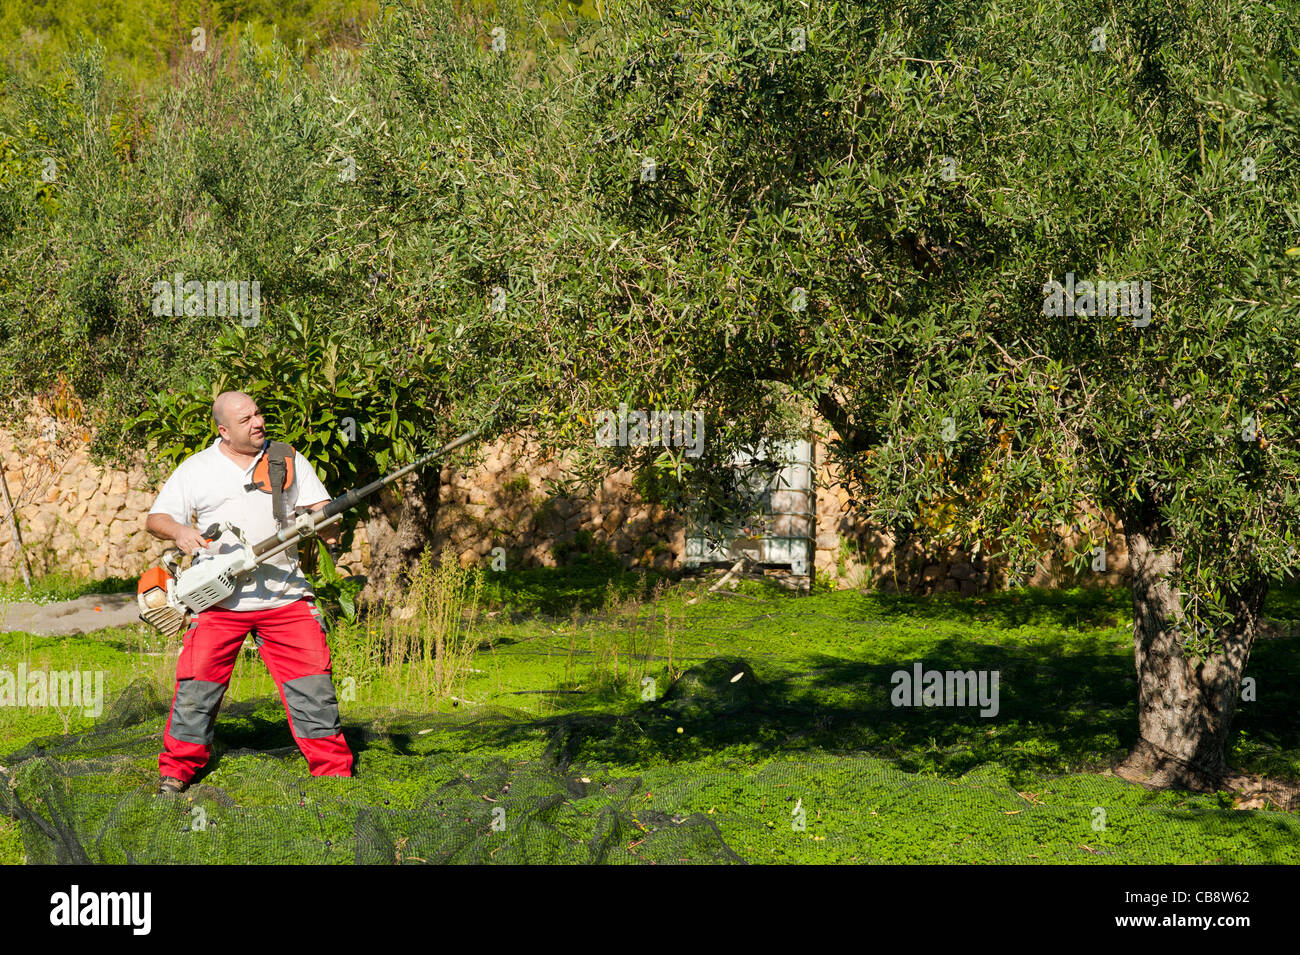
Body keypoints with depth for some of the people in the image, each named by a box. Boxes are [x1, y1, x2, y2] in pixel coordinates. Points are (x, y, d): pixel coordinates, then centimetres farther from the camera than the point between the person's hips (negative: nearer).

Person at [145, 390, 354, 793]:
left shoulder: (288, 461, 10)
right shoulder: (196, 469, 6)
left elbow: (321, 510, 7)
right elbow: (155, 519, 7)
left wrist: (327, 527, -16)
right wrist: (180, 532, -14)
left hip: (284, 596, 1)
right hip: (219, 598, -1)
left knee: (311, 681, -3)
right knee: (198, 682, -3)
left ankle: (333, 769, 6)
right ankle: (176, 769, 11)